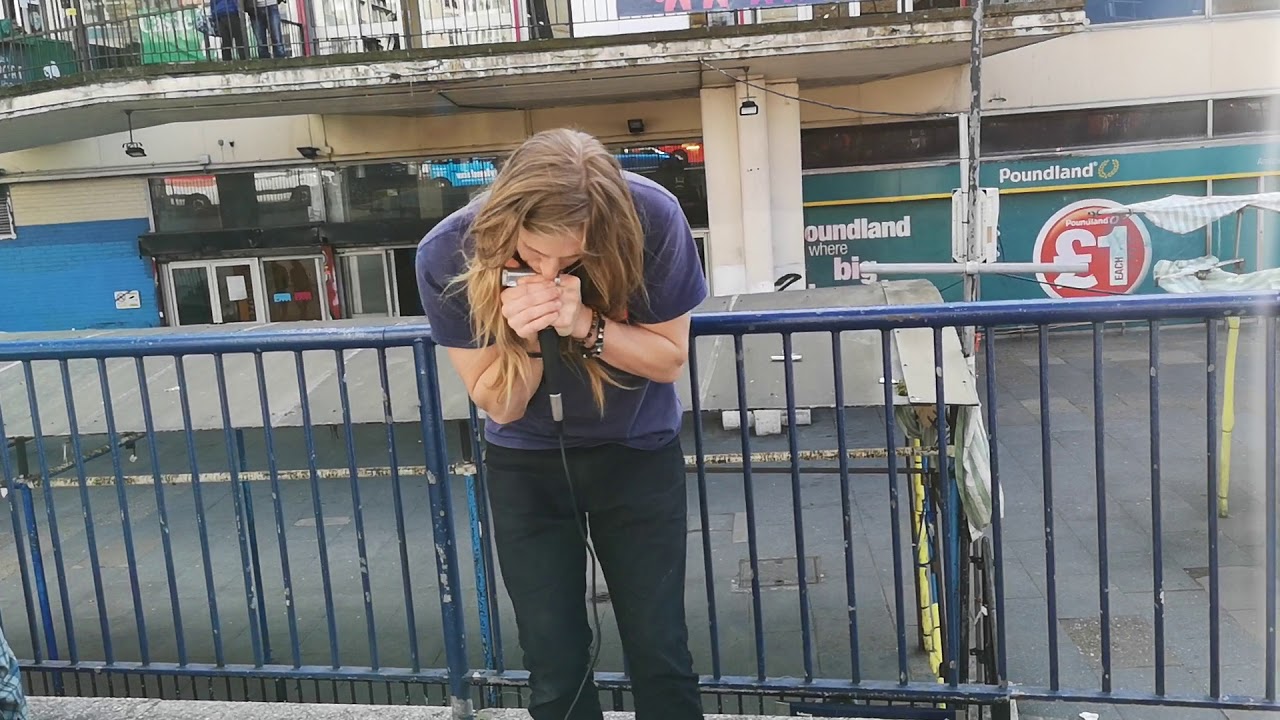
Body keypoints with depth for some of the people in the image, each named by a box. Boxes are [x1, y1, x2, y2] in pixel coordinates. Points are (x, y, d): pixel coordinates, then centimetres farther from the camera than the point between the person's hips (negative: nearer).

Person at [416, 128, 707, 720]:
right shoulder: (448, 256, -23)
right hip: (526, 463, 1)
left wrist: (585, 324, -32)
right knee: (555, 668, 5)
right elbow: (499, 406, -15)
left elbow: (670, 359, -14)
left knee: (660, 654, 4)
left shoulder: (652, 220, -26)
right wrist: (524, 340, -35)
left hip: (637, 450, 0)